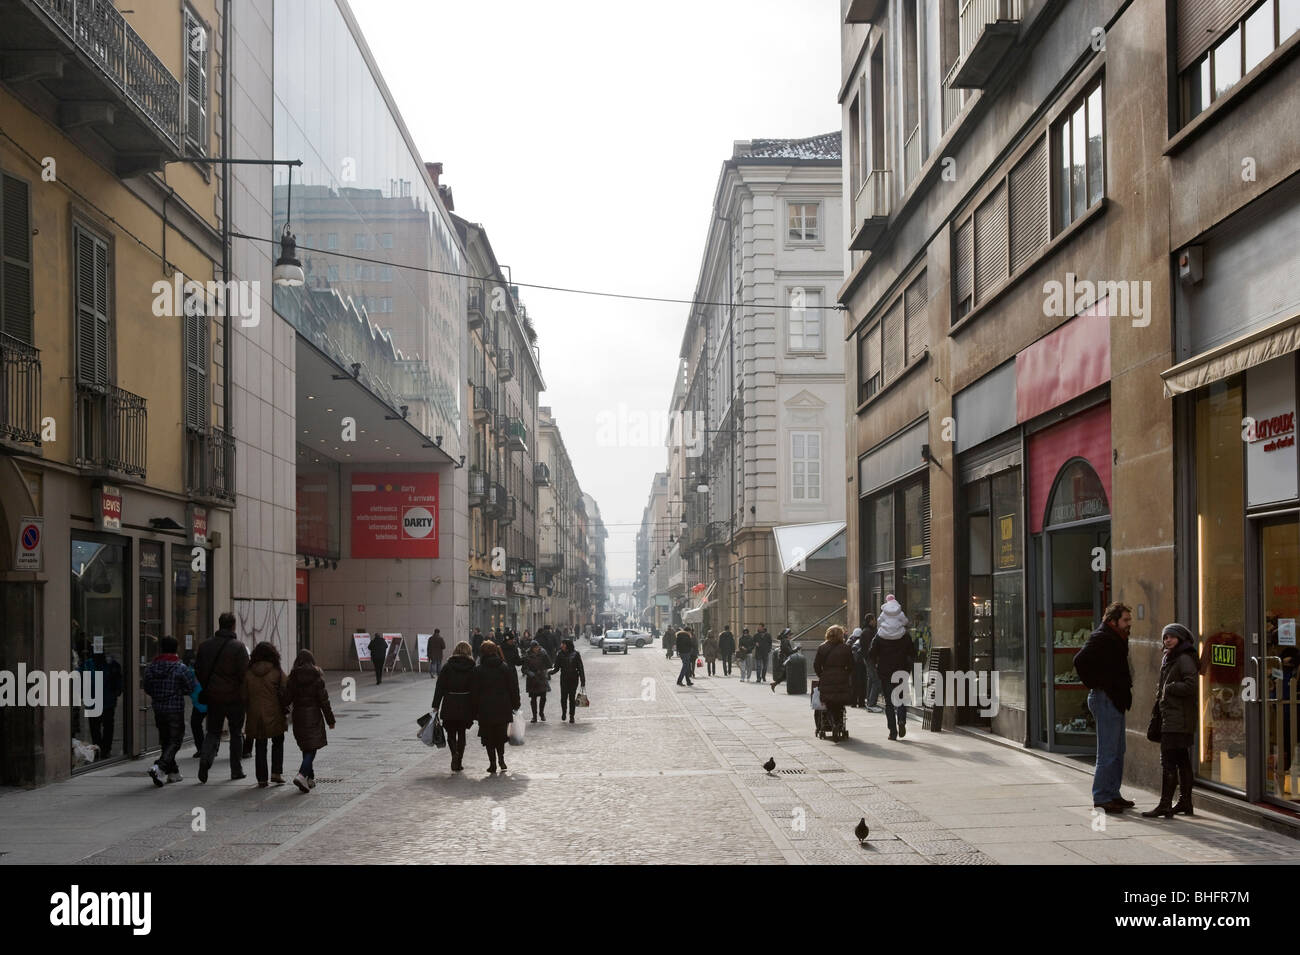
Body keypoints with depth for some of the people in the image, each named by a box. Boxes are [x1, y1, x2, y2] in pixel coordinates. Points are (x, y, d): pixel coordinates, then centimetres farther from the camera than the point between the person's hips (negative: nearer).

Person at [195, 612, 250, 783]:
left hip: (213, 698, 3)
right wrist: (244, 693, -1)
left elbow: (198, 670, 9)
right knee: (236, 734, 10)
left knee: (212, 732, 11)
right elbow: (244, 673, -15)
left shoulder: (205, 645, 5)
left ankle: (206, 758, -16)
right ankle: (236, 770, 14)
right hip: (235, 698, -3)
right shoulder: (238, 647, -11)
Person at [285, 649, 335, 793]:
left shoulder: (293, 677, -1)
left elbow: (287, 698, -2)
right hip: (313, 715, -3)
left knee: (306, 748, 16)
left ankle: (310, 778, 21)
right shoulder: (316, 676, -7)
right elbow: (323, 699, -7)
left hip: (298, 716, 3)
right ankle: (302, 775, -22)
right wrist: (330, 719, -1)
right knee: (312, 748, -2)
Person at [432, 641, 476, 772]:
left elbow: (440, 687, -3)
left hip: (450, 705, -1)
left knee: (451, 733, 10)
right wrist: (475, 707, 4)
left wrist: (435, 705, 1)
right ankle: (458, 763, 14)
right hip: (465, 706, 1)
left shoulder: (448, 667, -2)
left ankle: (455, 753, -17)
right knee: (461, 733, 14)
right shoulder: (472, 668, -2)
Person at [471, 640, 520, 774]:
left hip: (485, 709, -2)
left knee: (489, 737, 7)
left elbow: (474, 692, -3)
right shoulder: (505, 667, 1)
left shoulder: (478, 670, -5)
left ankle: (493, 763, 4)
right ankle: (501, 759, 9)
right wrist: (515, 705, 11)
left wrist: (475, 711, 3)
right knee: (501, 735, 17)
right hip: (503, 708, 2)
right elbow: (513, 687, 3)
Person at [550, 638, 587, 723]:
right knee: (563, 697, -2)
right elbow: (557, 668, 6)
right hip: (564, 678, 2)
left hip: (574, 679, -2)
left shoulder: (575, 654, -3)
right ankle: (564, 712, 23)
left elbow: (580, 668, 0)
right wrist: (551, 671, -16)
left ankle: (572, 716, 10)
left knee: (572, 697, -1)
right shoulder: (560, 654, 3)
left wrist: (583, 681, -2)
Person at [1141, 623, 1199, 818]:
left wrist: (1169, 688, -11)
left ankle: (1165, 805, -12)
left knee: (1168, 760, -11)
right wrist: (1157, 709, 18)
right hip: (1169, 716, 10)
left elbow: (1190, 685, -22)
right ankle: (1185, 802, 20)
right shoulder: (1168, 659, 19)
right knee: (1182, 760, 14)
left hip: (1177, 718, -10)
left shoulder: (1185, 659, -11)